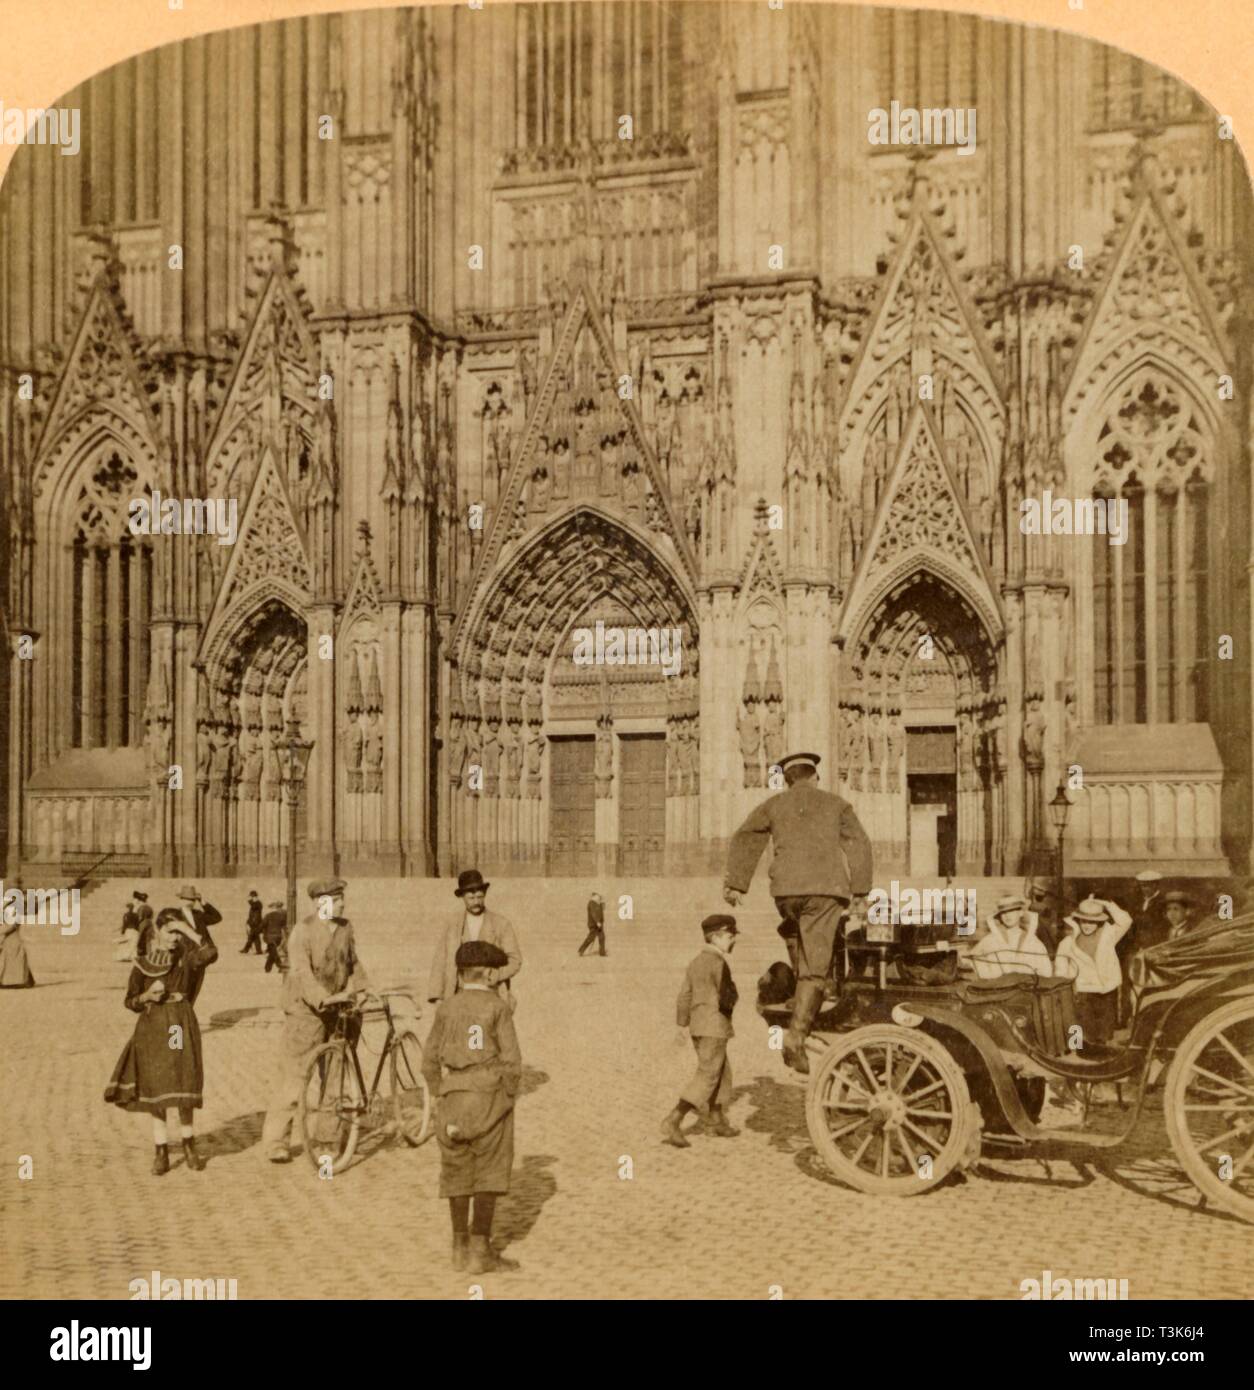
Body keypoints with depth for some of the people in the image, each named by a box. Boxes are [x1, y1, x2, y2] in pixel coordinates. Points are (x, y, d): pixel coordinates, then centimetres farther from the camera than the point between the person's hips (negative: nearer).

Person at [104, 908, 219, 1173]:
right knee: (155, 1090, 4)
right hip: (152, 1029, 1)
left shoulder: (186, 958, -3)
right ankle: (161, 1153, 13)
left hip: (181, 1026, -1)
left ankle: (189, 1147, 18)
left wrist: (189, 930, -21)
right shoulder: (141, 965, 0)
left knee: (183, 1087, 1)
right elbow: (131, 1002, 7)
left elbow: (211, 953, -23)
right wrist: (148, 996, -13)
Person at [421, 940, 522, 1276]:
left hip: (456, 1097, 3)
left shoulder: (446, 1007, 3)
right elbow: (511, 1061, -10)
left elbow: (430, 1061, 4)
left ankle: (461, 1247, 20)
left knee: (458, 1171, 13)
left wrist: (444, 1096, 12)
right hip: (490, 1097, -3)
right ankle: (480, 1251, 0)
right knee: (489, 1173, 2)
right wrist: (508, 1098, 2)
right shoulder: (498, 1007, -5)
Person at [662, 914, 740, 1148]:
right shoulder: (718, 962, -15)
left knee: (722, 1072, 20)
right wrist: (733, 997, 0)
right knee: (707, 1075, -5)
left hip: (698, 1026, 9)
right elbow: (726, 999, -20)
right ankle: (673, 1122, -11)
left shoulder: (696, 961, 11)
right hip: (714, 1026, -9)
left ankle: (716, 1120, 28)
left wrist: (682, 1024, 19)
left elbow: (684, 996, 14)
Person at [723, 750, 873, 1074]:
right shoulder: (835, 805, 17)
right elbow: (858, 844, 5)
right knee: (815, 967, -4)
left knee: (805, 951, 29)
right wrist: (860, 891, 4)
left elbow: (744, 839, 11)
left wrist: (735, 883, 10)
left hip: (786, 889, 2)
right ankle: (796, 1035, -16)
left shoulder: (774, 804, 19)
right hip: (827, 888, -2)